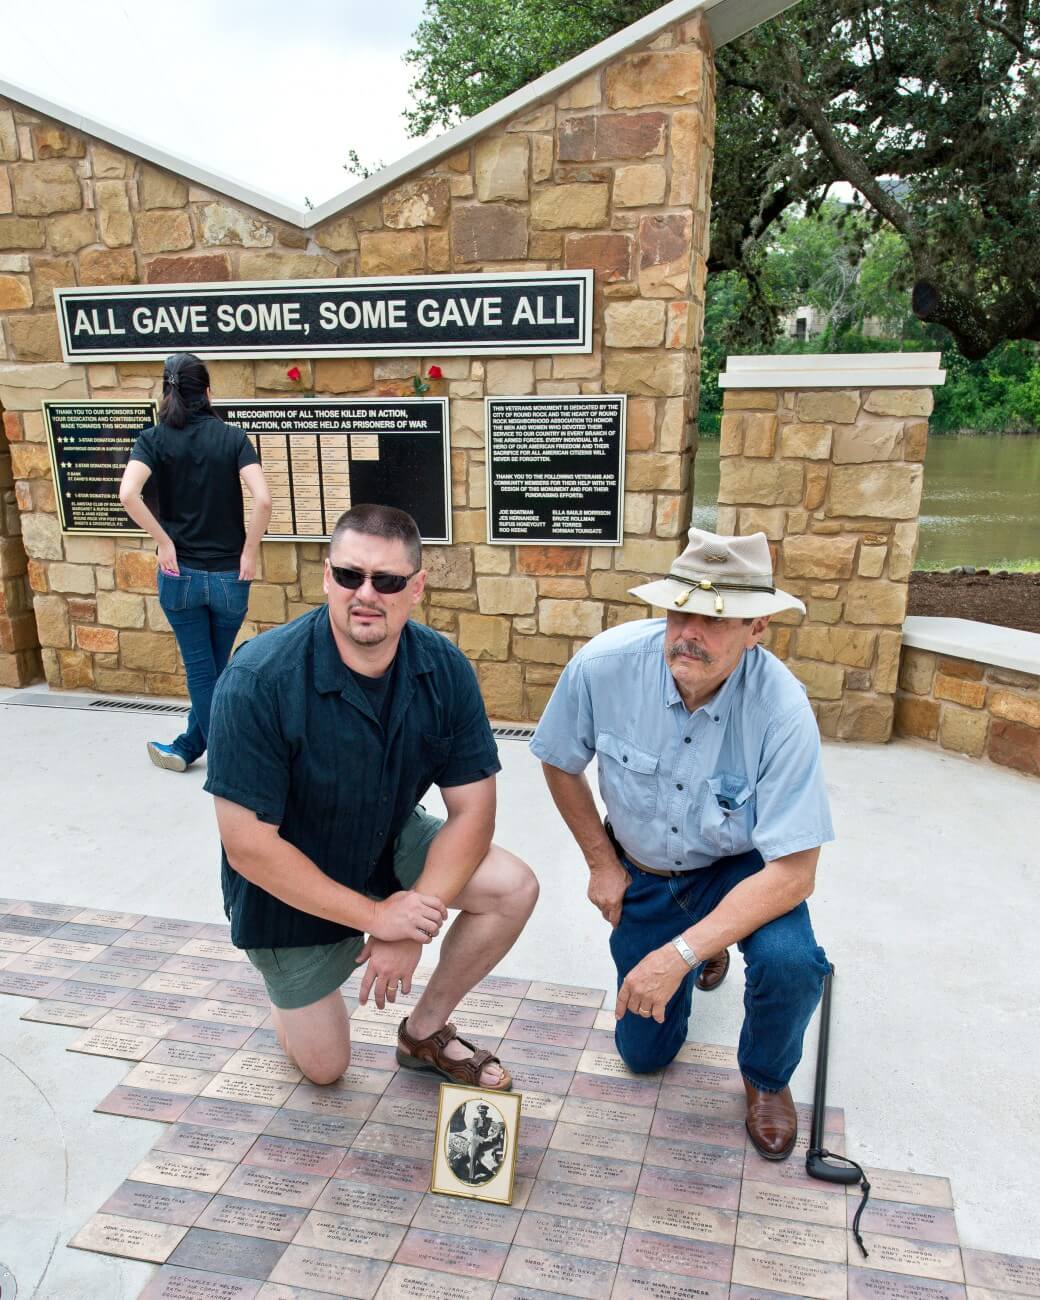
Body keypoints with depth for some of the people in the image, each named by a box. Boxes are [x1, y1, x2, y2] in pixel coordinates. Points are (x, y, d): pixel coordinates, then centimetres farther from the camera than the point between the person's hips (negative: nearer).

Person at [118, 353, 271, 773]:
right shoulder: (233, 437, -4)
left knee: (200, 669, 11)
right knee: (215, 667, 17)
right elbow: (263, 500, -17)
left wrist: (164, 542, -10)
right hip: (229, 575, 1)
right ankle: (187, 748, 31)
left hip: (181, 574, 0)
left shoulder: (154, 439, -3)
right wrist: (249, 554, -7)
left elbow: (128, 494, -20)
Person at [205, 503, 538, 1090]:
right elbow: (248, 844, -29)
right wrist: (374, 915, -25)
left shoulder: (444, 669, -20)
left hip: (391, 843, 3)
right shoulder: (259, 679, -32)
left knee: (514, 887, -18)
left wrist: (414, 919, -25)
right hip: (291, 885, -3)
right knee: (325, 1067, 8)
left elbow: (473, 808, -15)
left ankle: (425, 1031, 7)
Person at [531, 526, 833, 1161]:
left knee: (787, 960, -34)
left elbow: (793, 872, -30)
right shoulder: (604, 665, -26)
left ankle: (767, 1079, 2)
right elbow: (561, 764, -5)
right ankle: (705, 945, 40)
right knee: (645, 1052, 9)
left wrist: (681, 954, -35)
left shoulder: (782, 709, -32)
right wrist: (602, 863, -2)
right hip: (642, 873, 2)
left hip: (740, 867, -2)